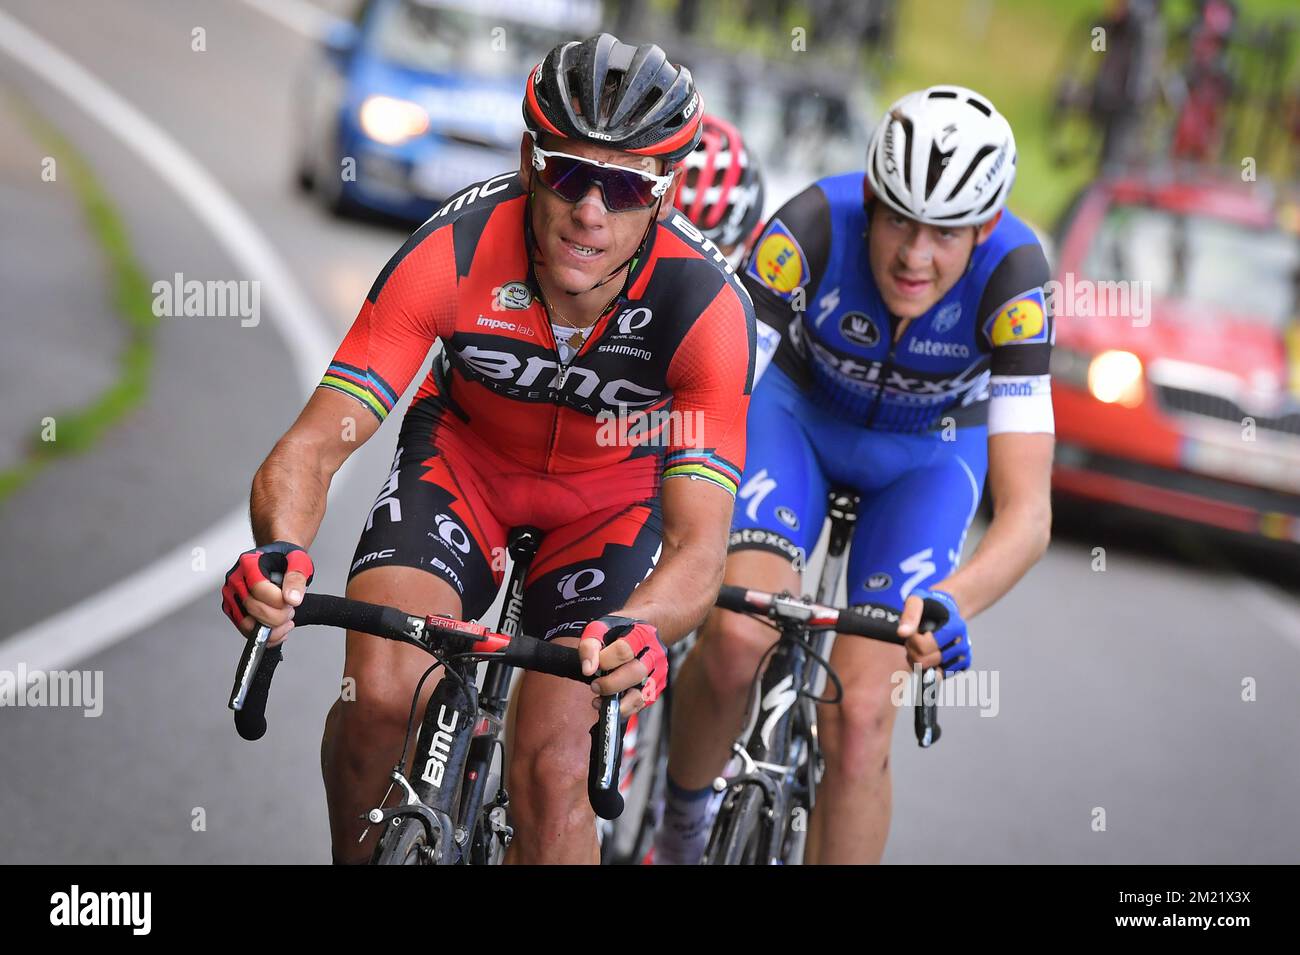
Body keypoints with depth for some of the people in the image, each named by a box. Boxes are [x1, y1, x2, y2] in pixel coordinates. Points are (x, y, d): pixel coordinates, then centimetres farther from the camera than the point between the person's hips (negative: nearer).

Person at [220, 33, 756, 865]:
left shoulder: (707, 306, -32)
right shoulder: (454, 252, -31)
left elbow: (699, 540, -36)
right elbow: (315, 443, -32)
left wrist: (639, 631, -58)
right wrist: (281, 553, -54)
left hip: (613, 488, 0)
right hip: (464, 452, 1)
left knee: (552, 772, -15)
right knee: (381, 694, -24)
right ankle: (357, 859, 6)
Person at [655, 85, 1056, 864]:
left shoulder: (1010, 275, -34)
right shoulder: (817, 225, -35)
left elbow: (1028, 513, -38)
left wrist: (952, 603, -58)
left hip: (929, 454, 0)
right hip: (801, 407, 0)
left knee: (858, 718, -15)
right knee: (737, 634, -25)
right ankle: (682, 827, 4)